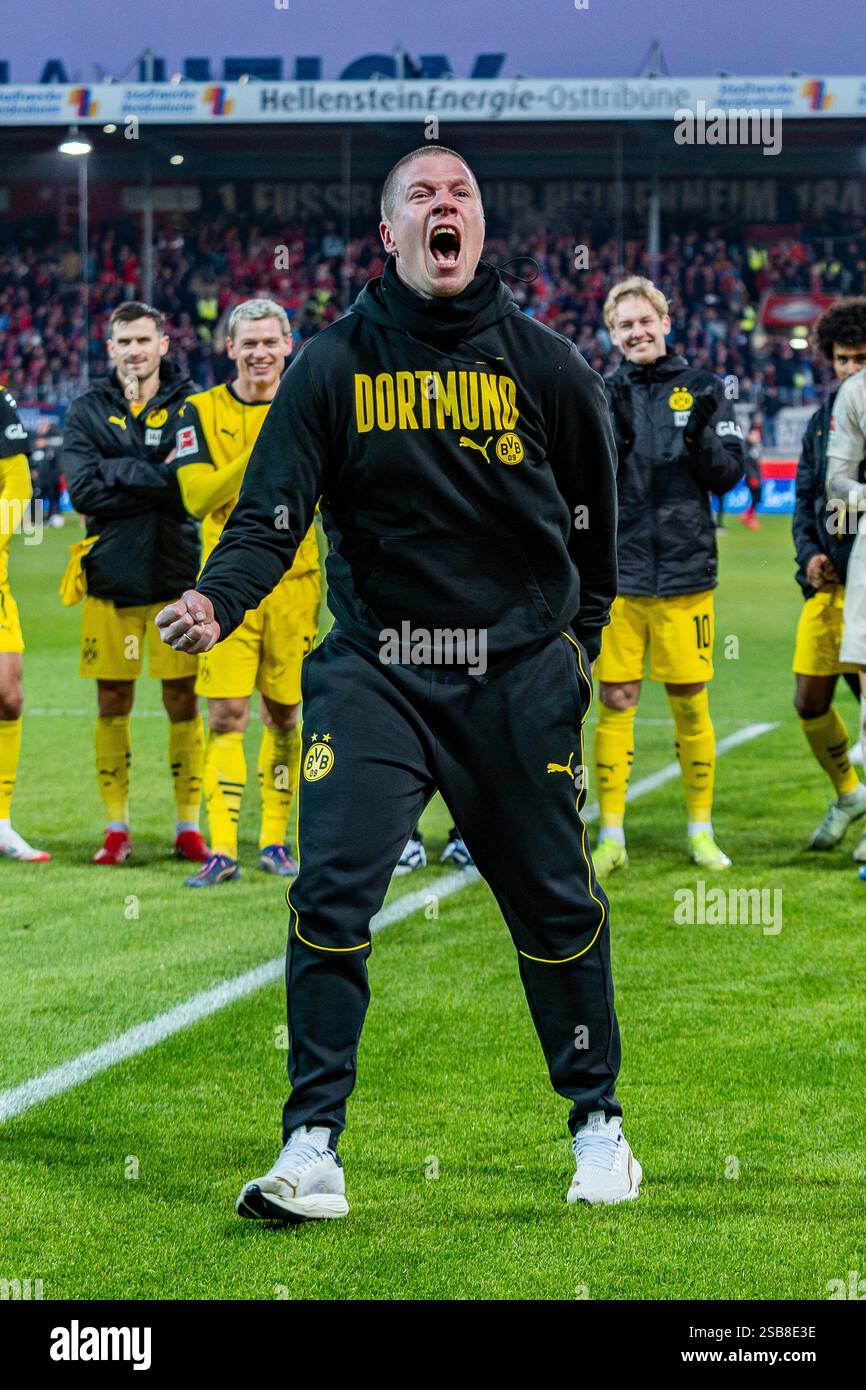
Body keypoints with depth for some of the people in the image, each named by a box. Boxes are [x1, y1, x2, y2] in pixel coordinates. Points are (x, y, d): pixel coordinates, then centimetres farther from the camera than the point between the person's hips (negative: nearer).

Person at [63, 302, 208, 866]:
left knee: (182, 701, 2)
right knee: (113, 703, 5)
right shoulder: (90, 411, 5)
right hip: (111, 579, 1)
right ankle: (117, 827, 14)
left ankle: (189, 826, 11)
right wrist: (160, 478, -14)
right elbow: (83, 489, -9)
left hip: (178, 577, -1)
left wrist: (120, 476, -18)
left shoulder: (190, 406, 2)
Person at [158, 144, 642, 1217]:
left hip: (519, 674, 1)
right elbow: (272, 513, -8)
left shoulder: (545, 365, 2)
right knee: (331, 893, -13)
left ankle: (597, 1123, 25)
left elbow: (590, 517, 14)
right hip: (373, 673, -1)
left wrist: (576, 646, 16)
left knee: (555, 905, 8)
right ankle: (313, 1148, -8)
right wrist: (217, 601, -26)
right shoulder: (334, 365, -1)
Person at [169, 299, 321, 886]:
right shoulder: (202, 411, 2)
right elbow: (197, 496, -11)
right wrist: (257, 454, -22)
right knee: (226, 714, -8)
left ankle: (275, 839, 19)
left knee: (285, 715, 7)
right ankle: (223, 849, -7)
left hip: (295, 580, 1)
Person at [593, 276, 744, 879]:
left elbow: (729, 474, 2)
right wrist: (614, 435, -17)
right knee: (615, 702, 0)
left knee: (691, 704, 5)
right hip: (618, 574, 0)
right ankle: (613, 836, 6)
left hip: (685, 574, 0)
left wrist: (701, 435, -16)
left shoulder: (703, 389, 5)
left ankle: (701, 830, 16)